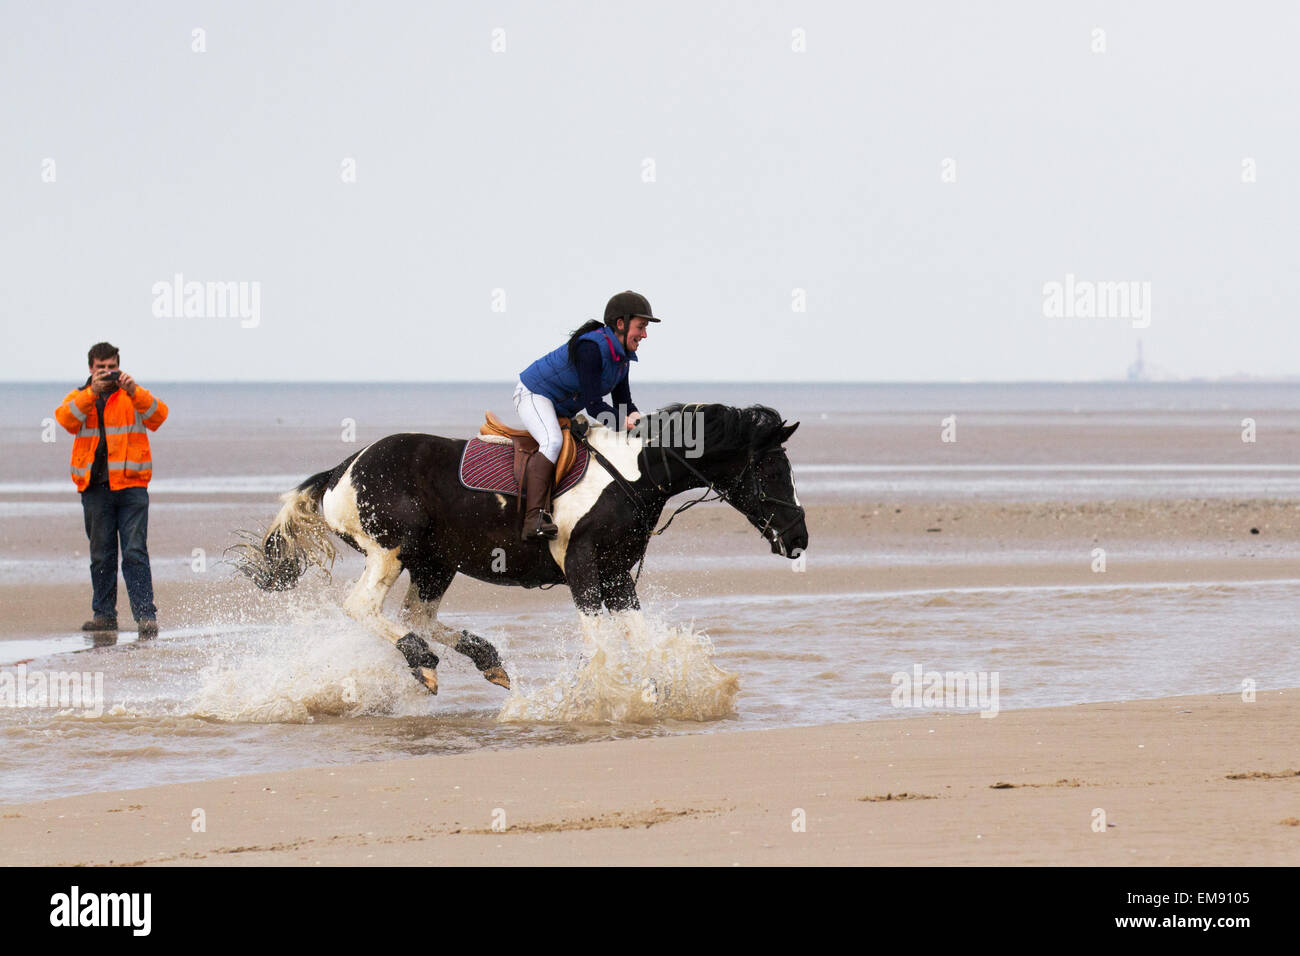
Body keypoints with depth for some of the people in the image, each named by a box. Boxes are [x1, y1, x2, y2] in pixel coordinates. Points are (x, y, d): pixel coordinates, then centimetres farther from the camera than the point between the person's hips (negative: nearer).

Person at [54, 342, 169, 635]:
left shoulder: (133, 397, 9)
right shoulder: (78, 397, 11)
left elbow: (158, 414, -8)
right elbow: (66, 419, -9)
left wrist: (132, 391, -22)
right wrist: (92, 392, -20)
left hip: (131, 484, -2)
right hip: (95, 487, 2)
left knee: (135, 552, -9)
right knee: (101, 555, 7)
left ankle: (146, 615, -13)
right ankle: (104, 614, 14)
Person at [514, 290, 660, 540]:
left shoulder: (622, 357, 2)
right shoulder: (592, 347, -28)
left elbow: (623, 402, 5)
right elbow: (593, 405, -31)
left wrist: (635, 417, -18)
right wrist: (627, 424, -31)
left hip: (562, 410, 11)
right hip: (534, 394, -10)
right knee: (553, 442, -33)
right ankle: (534, 518, -43)